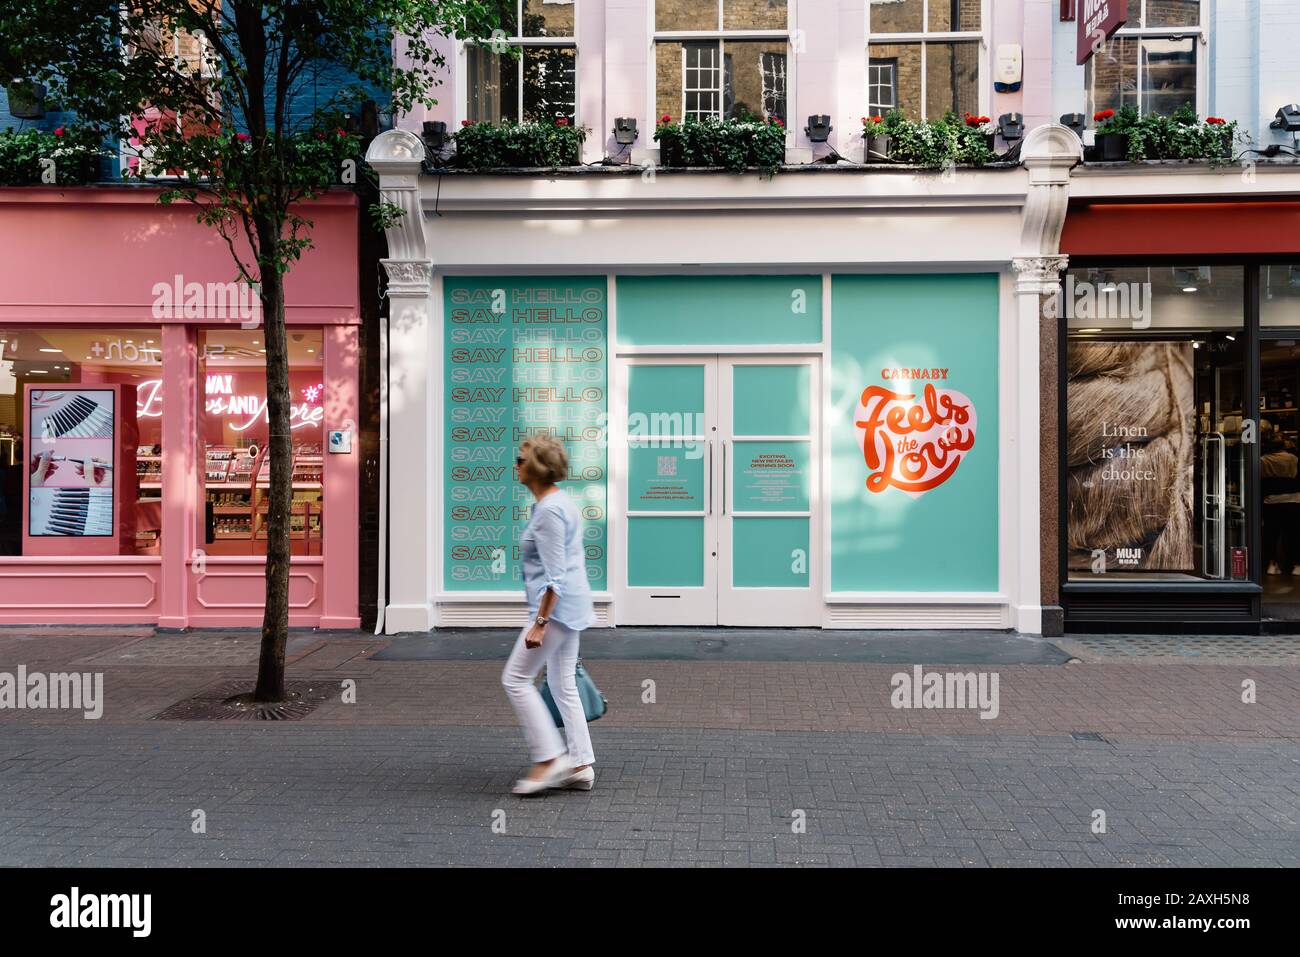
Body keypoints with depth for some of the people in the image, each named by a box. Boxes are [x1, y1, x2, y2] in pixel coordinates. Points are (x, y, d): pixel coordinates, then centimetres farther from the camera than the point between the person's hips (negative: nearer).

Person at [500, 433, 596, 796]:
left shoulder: (548, 510, -17)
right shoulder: (562, 501, 14)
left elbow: (555, 575, -21)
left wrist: (540, 622, -21)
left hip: (557, 607, -10)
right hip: (571, 608, 10)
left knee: (516, 678, -2)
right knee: (563, 684, 12)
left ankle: (550, 759, 0)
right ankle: (580, 766, 15)